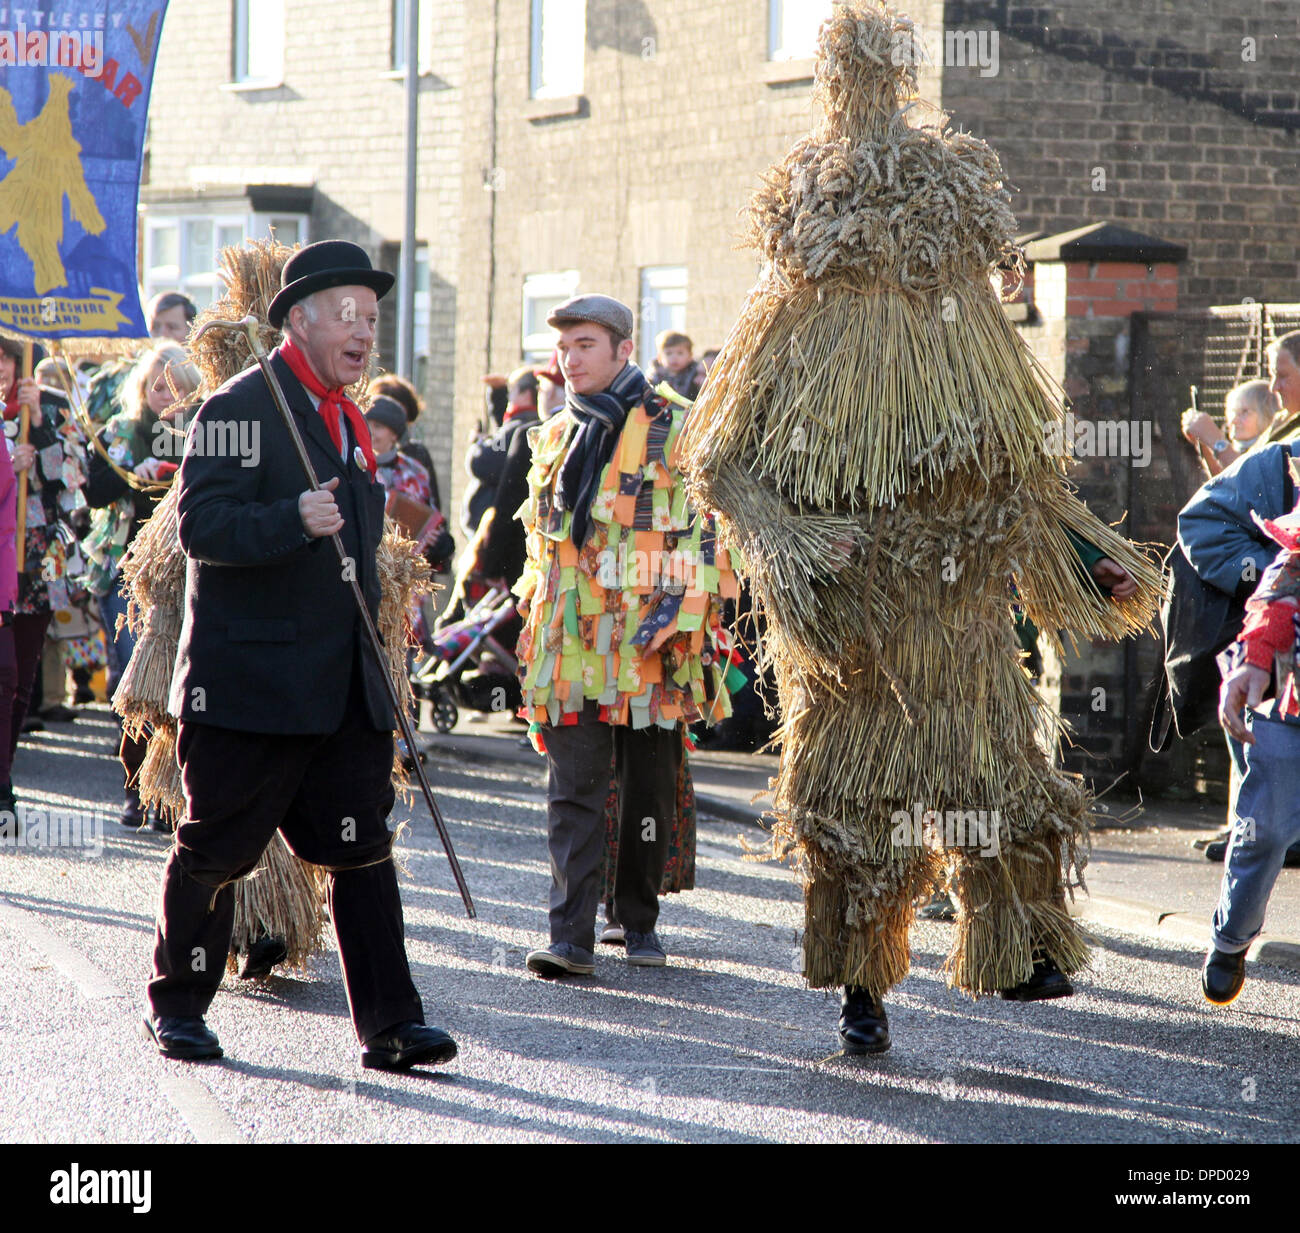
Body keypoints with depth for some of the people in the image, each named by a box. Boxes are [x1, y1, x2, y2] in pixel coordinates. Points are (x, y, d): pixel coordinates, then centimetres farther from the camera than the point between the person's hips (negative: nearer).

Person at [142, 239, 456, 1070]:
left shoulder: (350, 423, 19)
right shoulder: (240, 409, -7)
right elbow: (200, 525, -18)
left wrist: (378, 663, 23)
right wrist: (294, 521, -32)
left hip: (348, 689, 7)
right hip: (249, 682, -7)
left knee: (365, 851, 0)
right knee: (215, 852, 3)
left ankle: (391, 1024, -2)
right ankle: (178, 1007, 18)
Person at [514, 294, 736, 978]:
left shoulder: (676, 430, -1)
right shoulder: (554, 437, 15)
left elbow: (706, 531, -4)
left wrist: (681, 611, -13)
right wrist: (534, 622, 19)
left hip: (651, 643, -3)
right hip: (570, 641, 3)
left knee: (649, 788, 7)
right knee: (574, 789, -6)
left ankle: (639, 921, 22)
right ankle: (570, 936, -11)